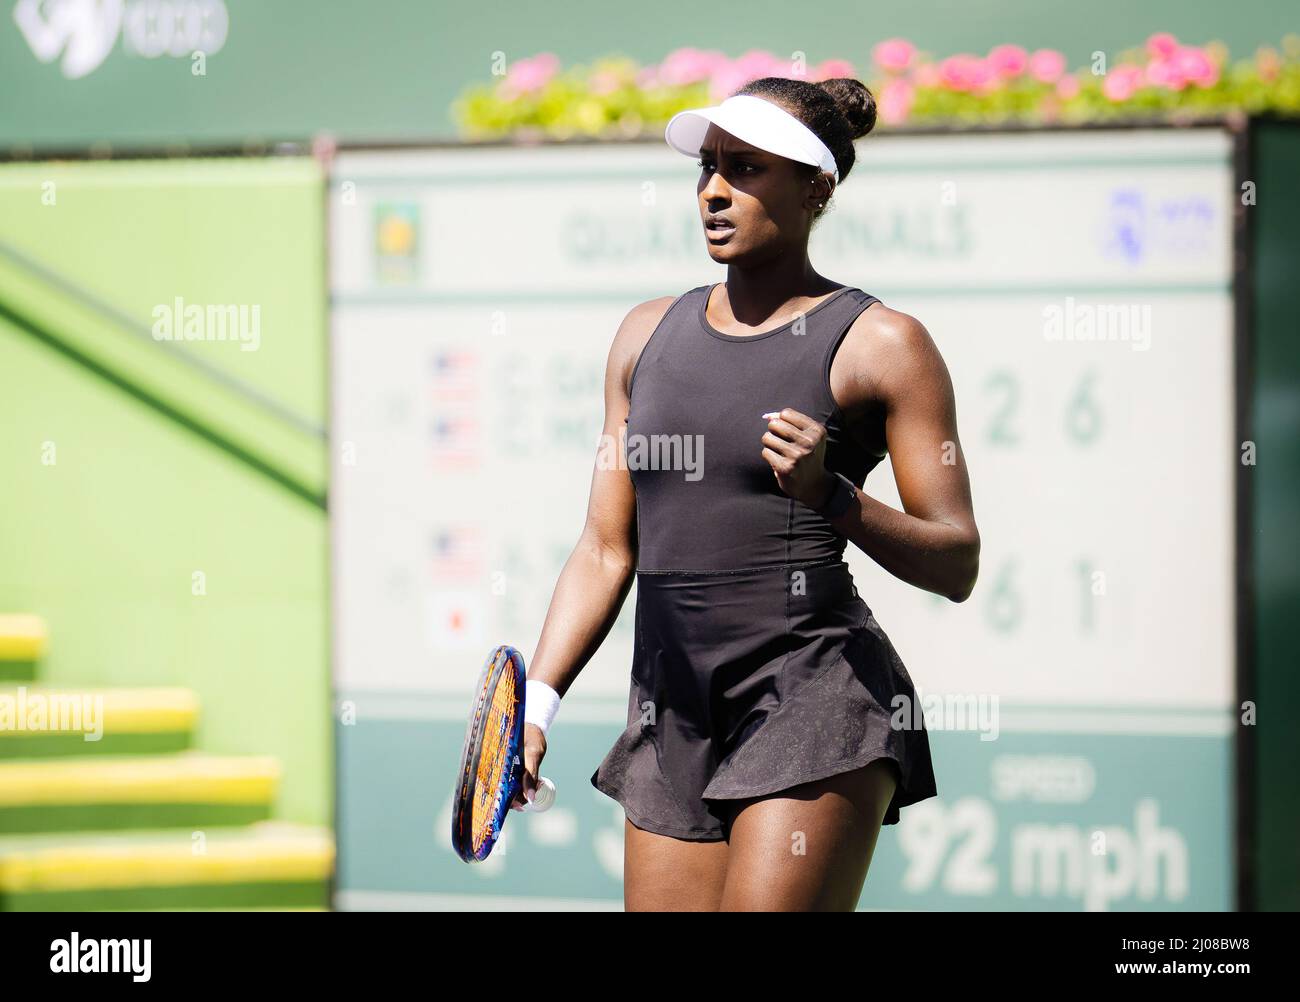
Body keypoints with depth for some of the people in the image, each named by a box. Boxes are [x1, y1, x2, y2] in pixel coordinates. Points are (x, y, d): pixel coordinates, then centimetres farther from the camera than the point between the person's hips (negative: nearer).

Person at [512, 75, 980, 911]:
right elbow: (606, 550, 17)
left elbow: (957, 565, -4)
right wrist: (537, 699, 6)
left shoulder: (881, 343, -2)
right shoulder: (649, 334, 15)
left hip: (816, 704, -6)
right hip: (672, 718, 6)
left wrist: (829, 495, -20)